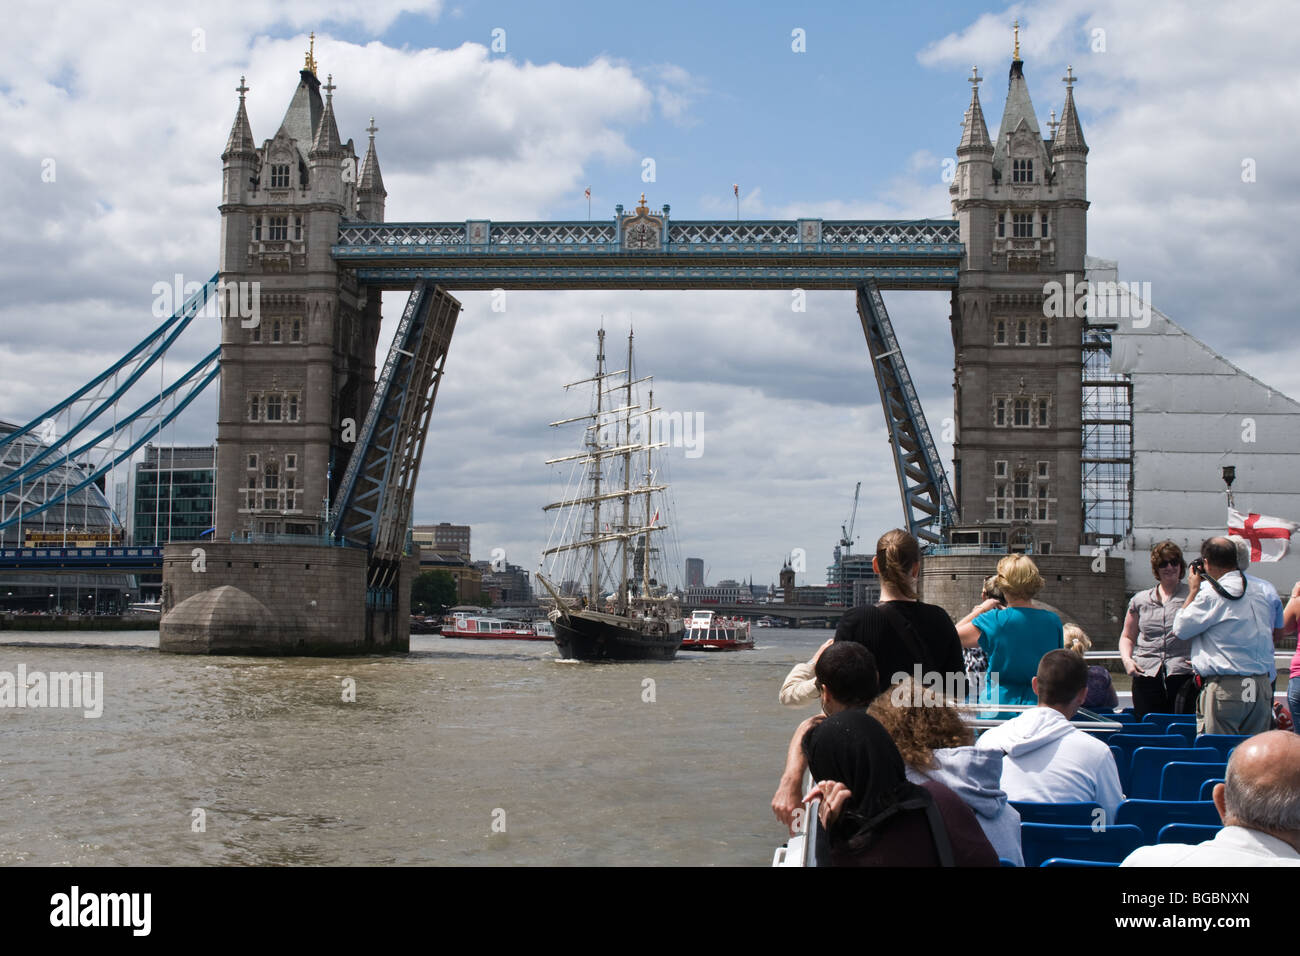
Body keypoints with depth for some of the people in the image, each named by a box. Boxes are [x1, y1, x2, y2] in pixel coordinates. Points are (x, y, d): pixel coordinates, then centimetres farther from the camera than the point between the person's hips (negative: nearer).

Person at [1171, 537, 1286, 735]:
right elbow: (1278, 632, 26)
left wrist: (1193, 590, 9)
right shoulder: (1266, 590, 12)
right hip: (1263, 686, 7)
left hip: (1225, 689, -7)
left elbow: (1180, 630, 0)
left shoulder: (1211, 594, -11)